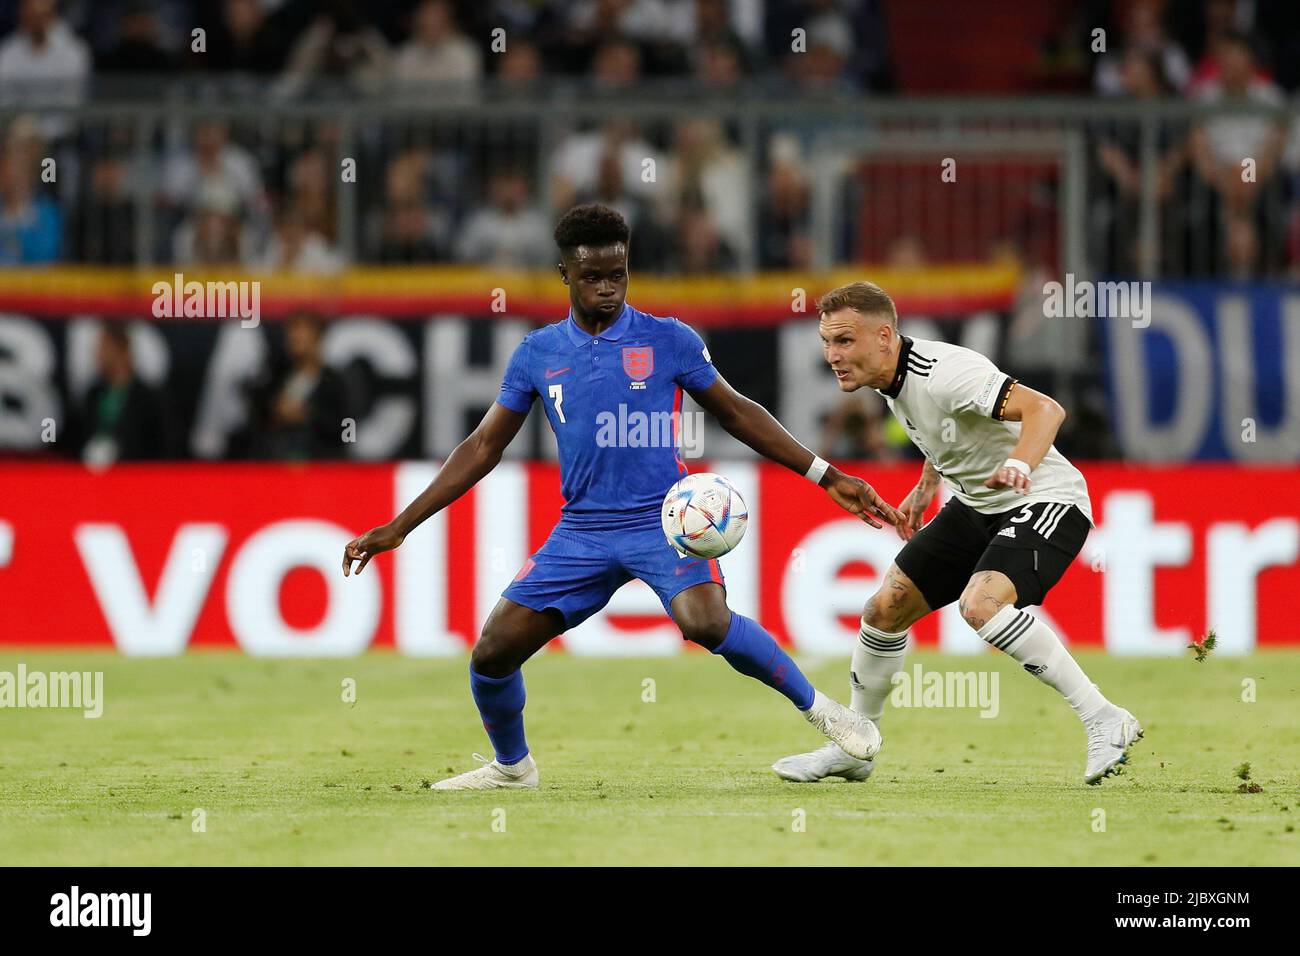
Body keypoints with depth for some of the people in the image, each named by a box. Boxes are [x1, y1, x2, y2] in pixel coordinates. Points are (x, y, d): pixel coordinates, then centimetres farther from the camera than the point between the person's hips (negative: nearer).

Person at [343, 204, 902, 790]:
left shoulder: (669, 341, 0)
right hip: (582, 533, 3)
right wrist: (399, 527, 8)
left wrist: (827, 477, 6)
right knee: (492, 653, -4)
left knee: (706, 621, -32)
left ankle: (817, 708, -12)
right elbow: (482, 449, 12)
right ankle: (512, 765, 25)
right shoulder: (537, 355, 7)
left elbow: (737, 414, 9)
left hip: (663, 521, -3)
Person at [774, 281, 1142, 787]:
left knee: (980, 603, -33)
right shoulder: (892, 379, 1)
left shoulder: (944, 373, -28)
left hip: (1046, 501, -9)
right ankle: (852, 749, 25)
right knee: (884, 608, 5)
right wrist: (926, 487, 23)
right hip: (974, 506, 9)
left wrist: (1019, 466, -54)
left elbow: (1046, 408, -37)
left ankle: (1104, 721, -26)